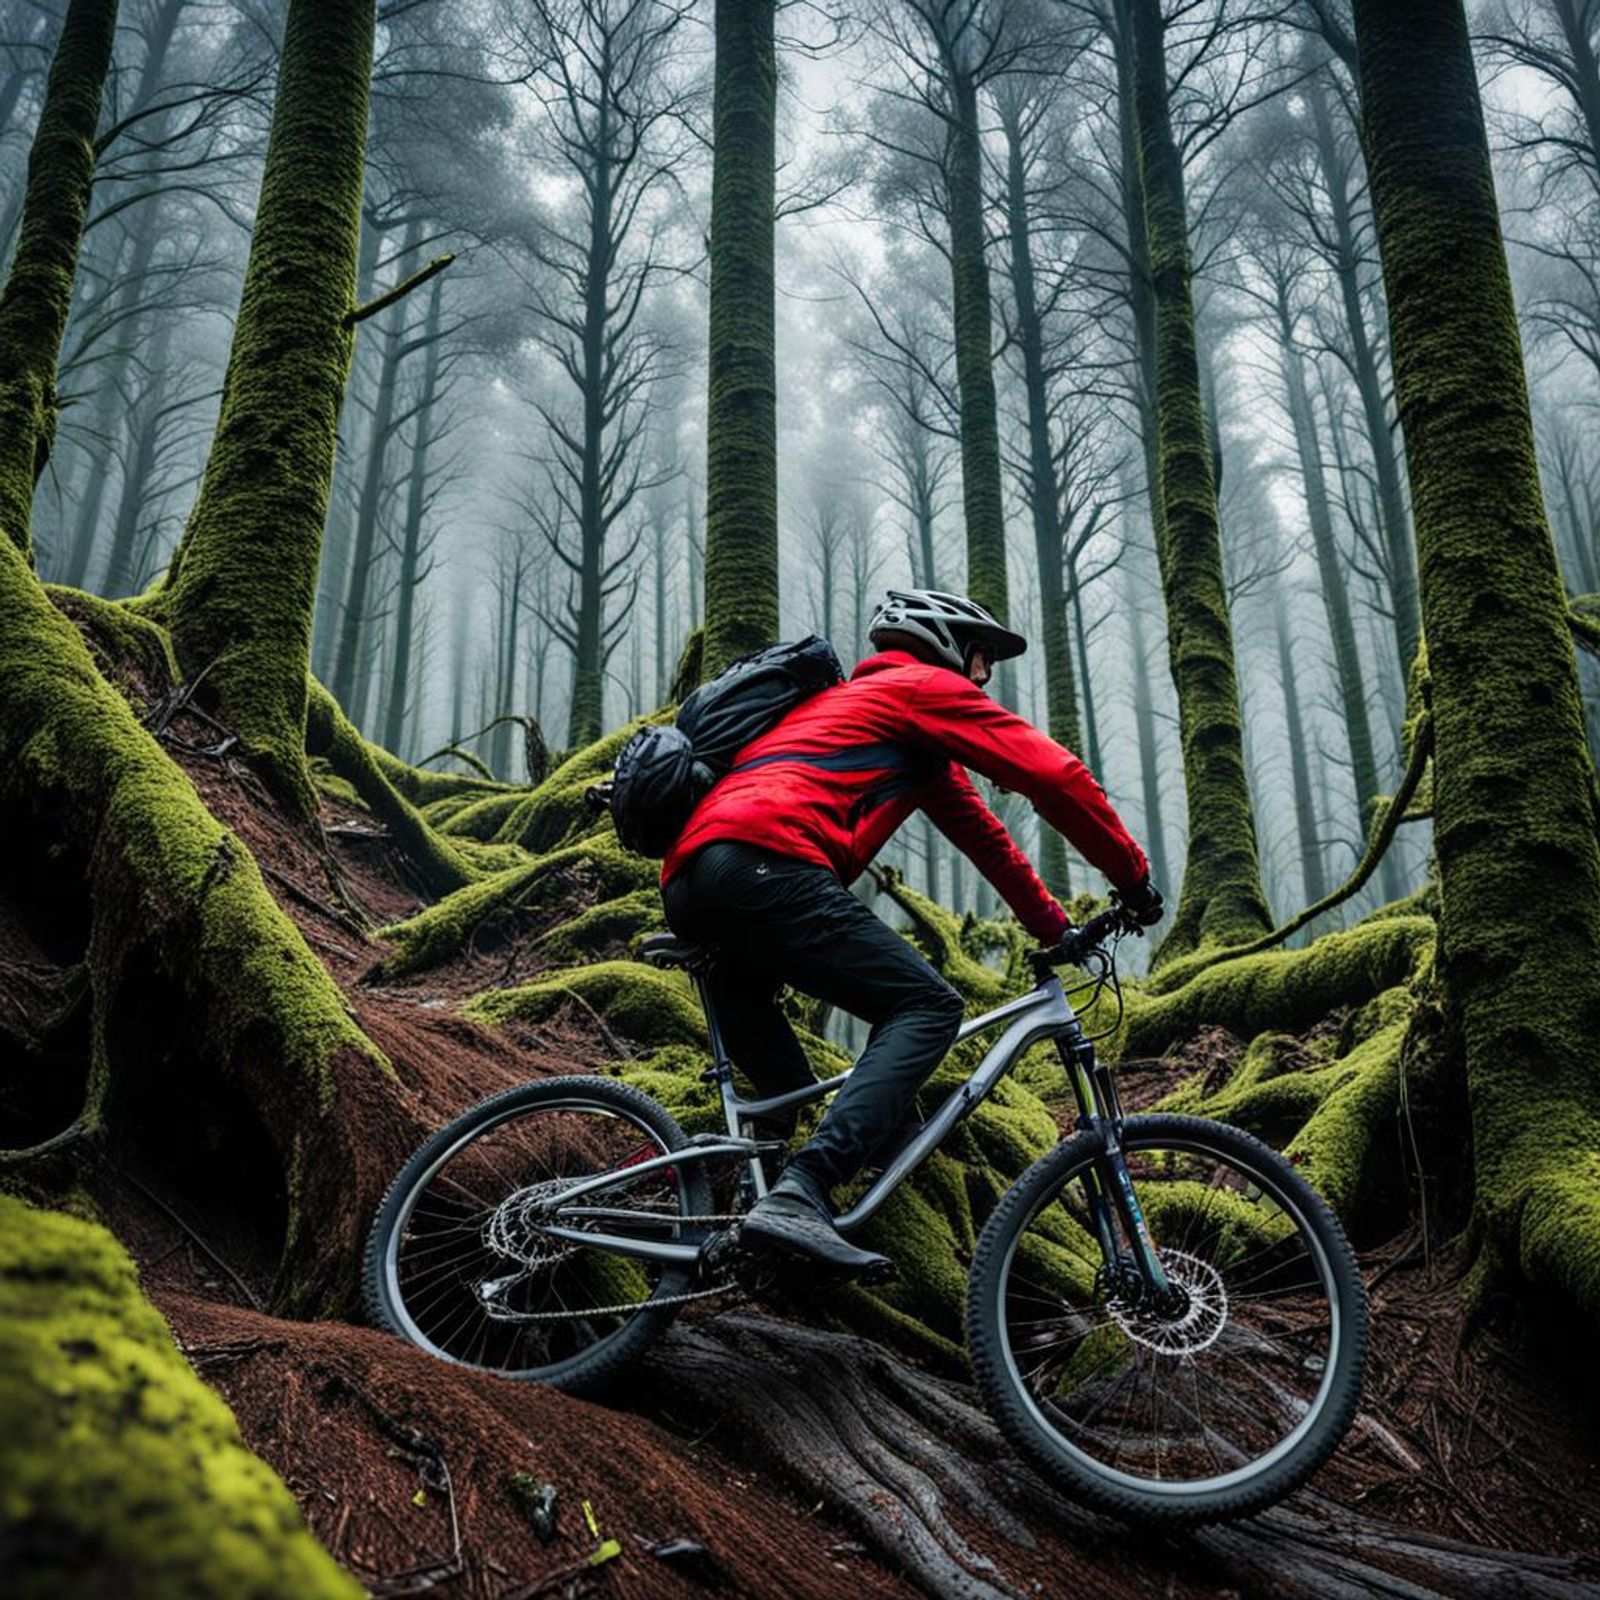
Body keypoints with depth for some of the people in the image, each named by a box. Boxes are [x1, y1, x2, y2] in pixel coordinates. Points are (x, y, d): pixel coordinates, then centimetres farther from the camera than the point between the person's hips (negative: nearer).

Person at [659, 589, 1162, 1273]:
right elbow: (1055, 775, 3)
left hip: (686, 889, 10)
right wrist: (1132, 878, 14)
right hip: (764, 863, -10)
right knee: (927, 1006, -10)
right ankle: (798, 1196, -24)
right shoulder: (928, 688, 13)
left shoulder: (858, 699, 39)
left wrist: (1056, 931, 40)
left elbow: (980, 832, 38)